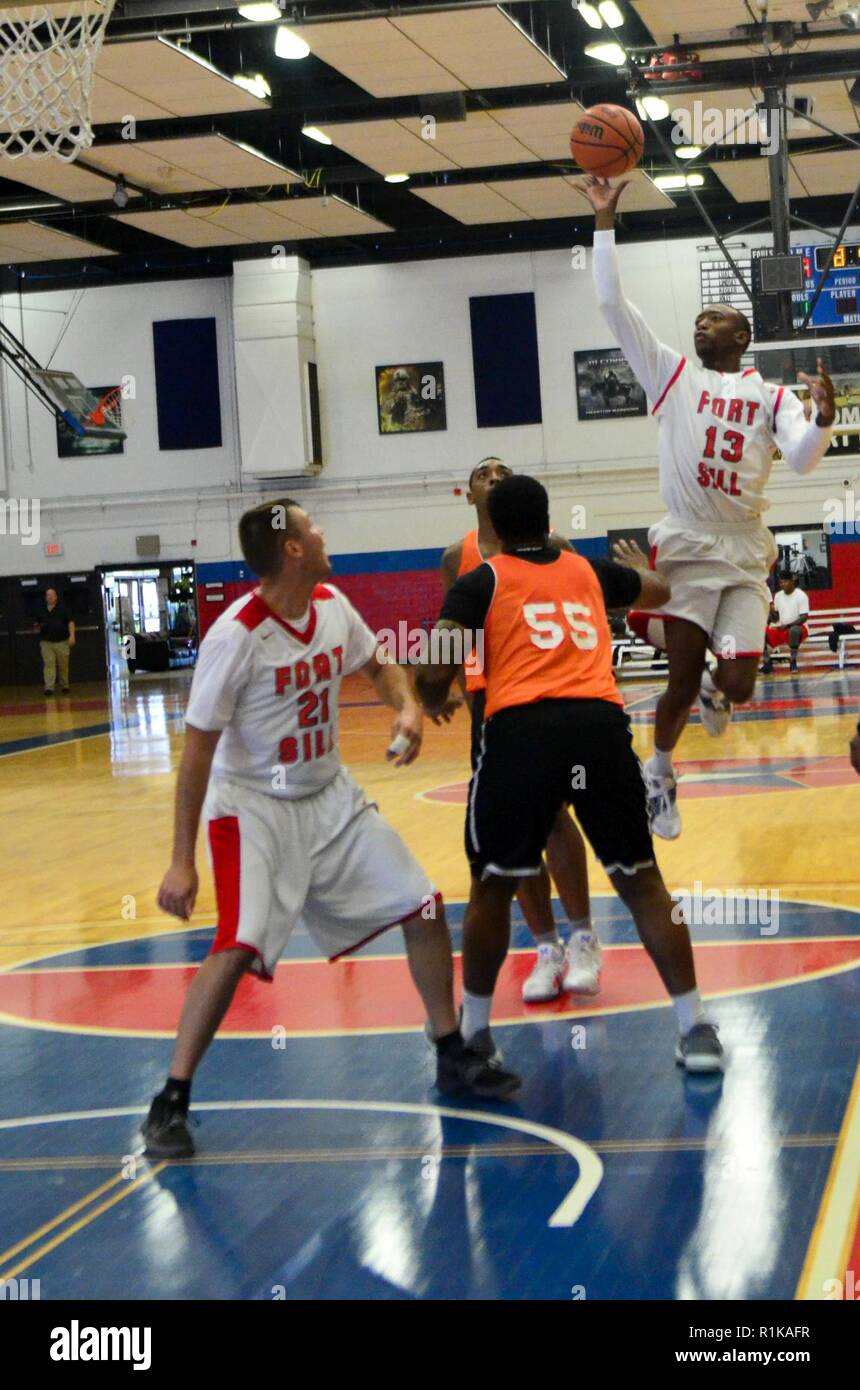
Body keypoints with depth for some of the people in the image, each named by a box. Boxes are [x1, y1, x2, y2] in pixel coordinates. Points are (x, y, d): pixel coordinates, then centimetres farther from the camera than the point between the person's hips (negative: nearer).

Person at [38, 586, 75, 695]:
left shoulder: (62, 609, 1)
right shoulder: (42, 611, 11)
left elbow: (70, 622, -4)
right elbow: (39, 625, 24)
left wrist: (72, 635, -15)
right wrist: (39, 627, -1)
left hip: (62, 642, -2)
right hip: (46, 643, 2)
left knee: (63, 666, 6)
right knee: (48, 665, -8)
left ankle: (64, 686, 20)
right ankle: (49, 687, -13)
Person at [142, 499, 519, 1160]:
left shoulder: (332, 606, -4)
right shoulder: (236, 636, -23)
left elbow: (377, 663, 17)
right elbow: (198, 750, -19)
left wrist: (407, 706, -6)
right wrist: (182, 862, -20)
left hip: (329, 795, 7)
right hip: (253, 805, -7)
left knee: (424, 907, 5)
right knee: (239, 945, -23)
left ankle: (453, 1057, 22)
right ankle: (171, 1100, -9)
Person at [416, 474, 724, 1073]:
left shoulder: (479, 583, 14)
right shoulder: (589, 571, 25)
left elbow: (434, 675, 2)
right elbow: (661, 591, 47)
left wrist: (432, 705, 26)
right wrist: (640, 565, 70)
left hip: (521, 730, -2)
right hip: (602, 725, 2)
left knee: (493, 885, 16)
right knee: (642, 880, 14)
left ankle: (473, 1031, 22)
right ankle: (695, 1028, 11)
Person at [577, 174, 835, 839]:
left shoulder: (771, 396, 9)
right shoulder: (673, 374, 8)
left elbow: (803, 458, -7)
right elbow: (612, 302, 3)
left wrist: (824, 418, -27)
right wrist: (605, 221, -1)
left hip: (746, 557, 1)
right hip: (688, 550, -1)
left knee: (737, 686, -7)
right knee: (682, 683, -3)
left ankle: (714, 690, 31)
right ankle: (659, 774, 22)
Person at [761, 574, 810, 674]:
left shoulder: (801, 595, -8)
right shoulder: (778, 595, 8)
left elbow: (804, 617, -15)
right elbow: (775, 618, 10)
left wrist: (787, 625, -24)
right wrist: (772, 613, -14)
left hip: (796, 627, -5)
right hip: (781, 629, 5)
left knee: (794, 630, -41)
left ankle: (793, 661, -24)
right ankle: (767, 663, -11)